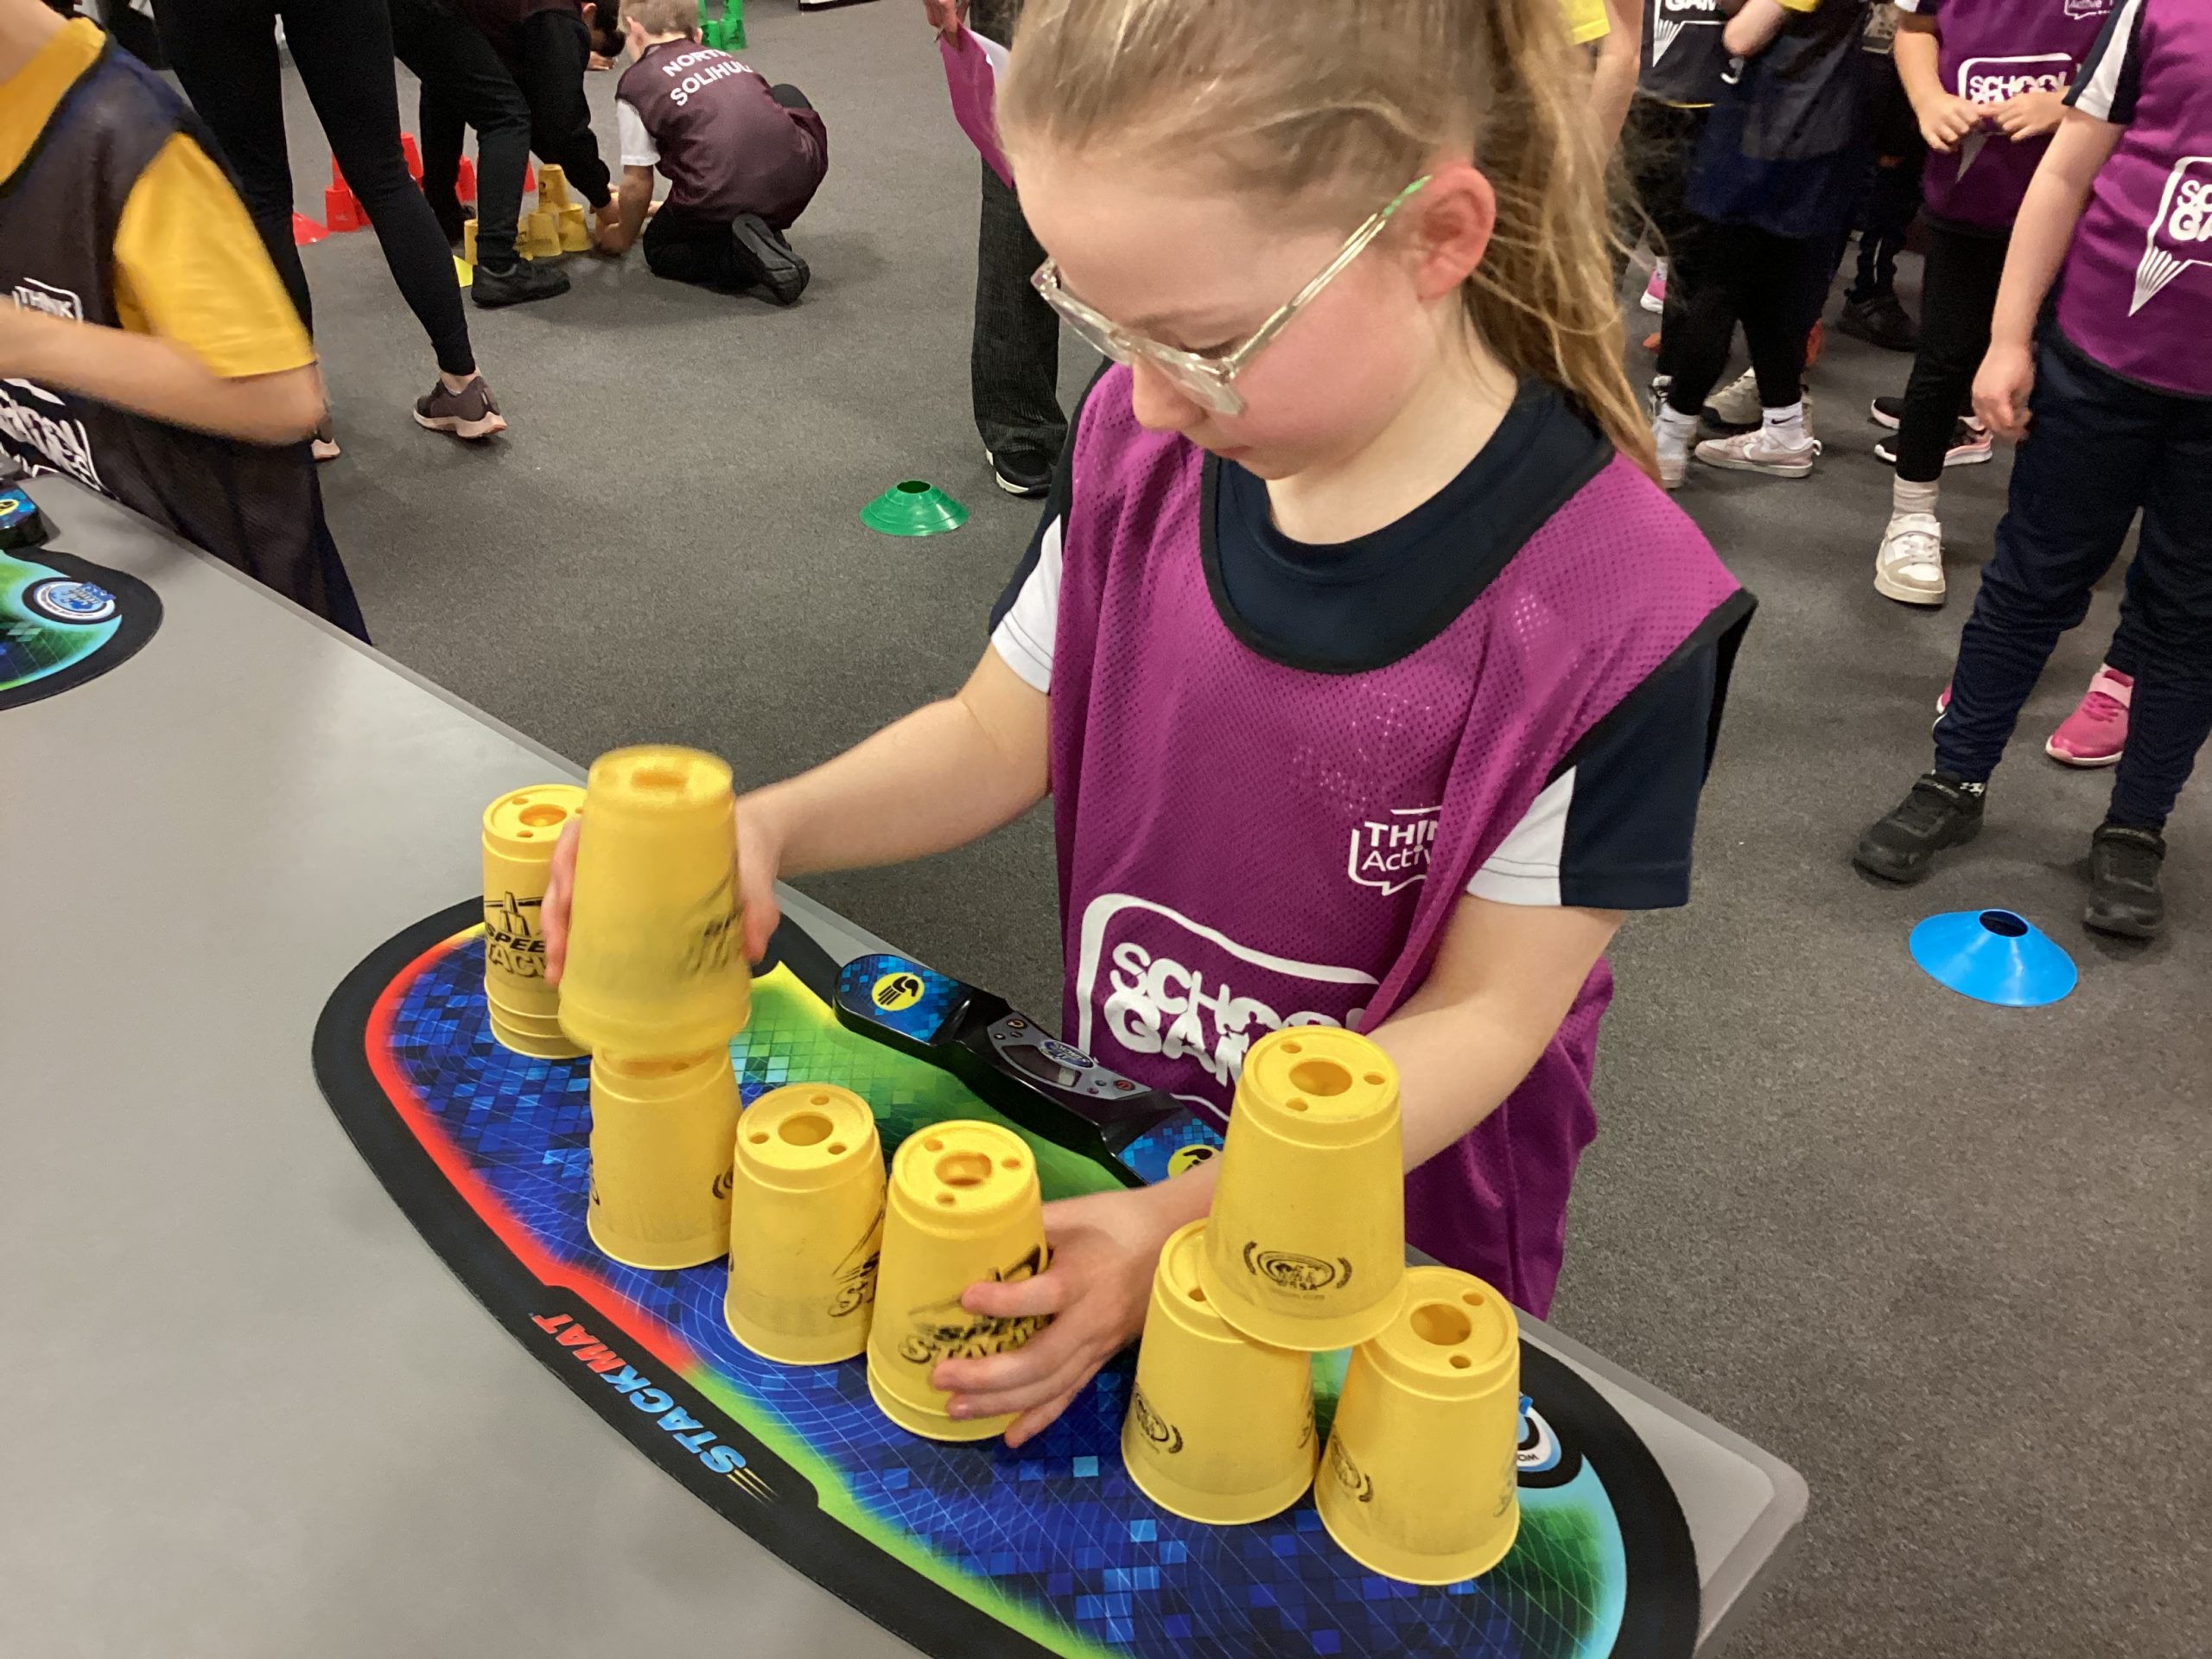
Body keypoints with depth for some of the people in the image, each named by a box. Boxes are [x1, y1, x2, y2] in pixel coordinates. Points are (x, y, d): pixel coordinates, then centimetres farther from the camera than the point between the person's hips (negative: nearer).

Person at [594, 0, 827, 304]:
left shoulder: (635, 84, 6)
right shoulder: (721, 57, 23)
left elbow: (638, 182, 7)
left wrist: (624, 236, 29)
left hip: (724, 199, -4)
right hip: (796, 177, 4)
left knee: (658, 249, 28)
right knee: (787, 97, 35)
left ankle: (742, 258, -4)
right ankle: (767, 229, 21)